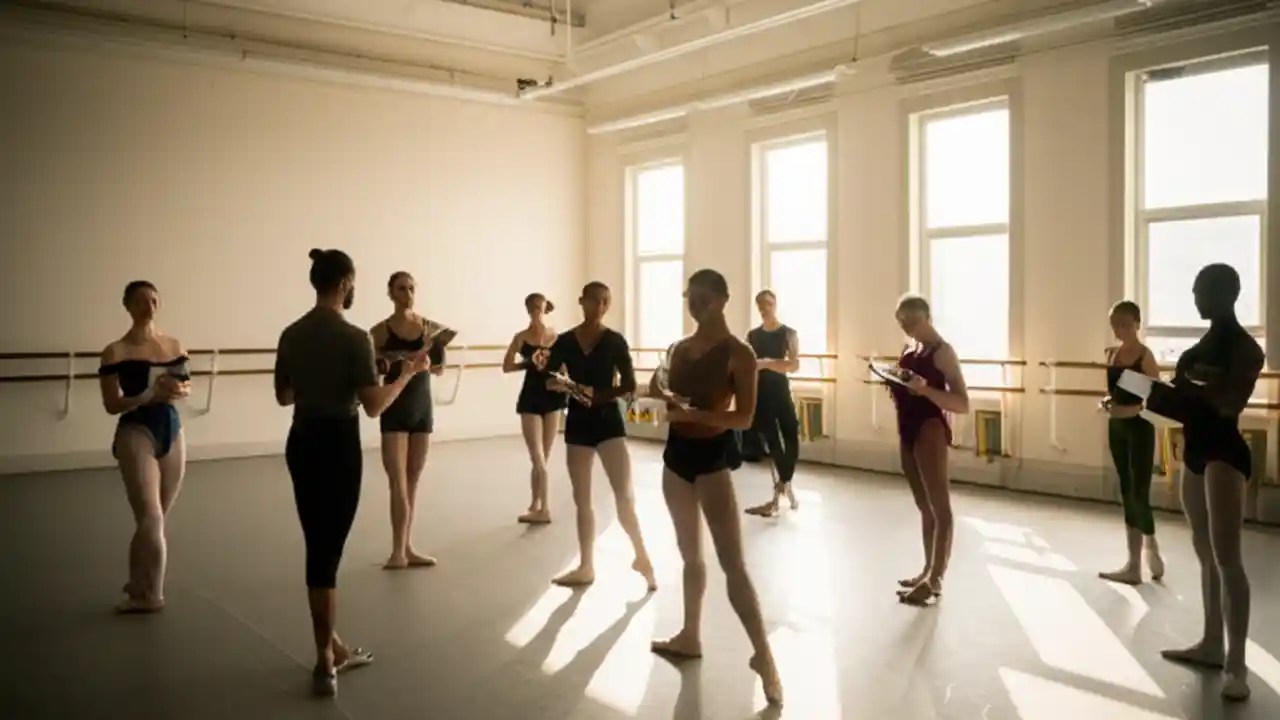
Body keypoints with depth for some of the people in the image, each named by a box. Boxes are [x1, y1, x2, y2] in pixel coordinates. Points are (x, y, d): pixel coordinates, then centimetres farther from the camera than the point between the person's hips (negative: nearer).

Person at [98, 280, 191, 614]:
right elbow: (112, 405, -9)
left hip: (172, 430, 5)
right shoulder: (116, 352, -8)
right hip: (136, 433, -5)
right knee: (150, 518, -8)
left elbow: (186, 385, 15)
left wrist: (180, 390, -8)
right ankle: (149, 594, 8)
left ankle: (140, 587, 30)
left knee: (156, 519, 13)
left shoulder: (174, 345, 6)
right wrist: (151, 396, -23)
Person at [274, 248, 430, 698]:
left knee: (317, 545, 15)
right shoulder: (354, 338, -15)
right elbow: (374, 406, -17)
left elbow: (284, 396, 15)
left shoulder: (291, 334, 6)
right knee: (327, 549, -1)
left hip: (301, 442, 7)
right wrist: (409, 372, -3)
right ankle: (324, 663, 7)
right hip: (338, 445, -7)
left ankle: (333, 647, 28)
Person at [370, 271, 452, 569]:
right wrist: (384, 365, -21)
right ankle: (398, 550, -3)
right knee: (398, 481, -8)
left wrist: (438, 351, -12)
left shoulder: (429, 326, 2)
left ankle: (407, 547, 16)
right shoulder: (380, 331, -5)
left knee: (413, 480, 9)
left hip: (423, 406, 3)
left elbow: (438, 369, 8)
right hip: (394, 410, -3)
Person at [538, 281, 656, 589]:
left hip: (608, 420, -3)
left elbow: (629, 385, -4)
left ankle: (642, 558, 12)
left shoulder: (615, 341, -3)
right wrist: (562, 384, -18)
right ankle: (586, 567, 22)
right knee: (582, 500, 10)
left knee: (625, 498, -10)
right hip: (577, 423, 3)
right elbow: (548, 380, 4)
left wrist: (597, 394, -16)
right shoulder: (565, 341, 3)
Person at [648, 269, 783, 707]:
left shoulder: (738, 353, -11)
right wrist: (663, 396, -8)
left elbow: (744, 418, -15)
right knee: (690, 554, 18)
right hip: (677, 452, 7)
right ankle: (690, 637, 31)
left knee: (732, 562, -10)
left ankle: (764, 657, -4)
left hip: (713, 456, -7)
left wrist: (695, 413, -28)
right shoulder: (680, 348, 8)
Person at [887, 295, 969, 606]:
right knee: (925, 507, 14)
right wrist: (894, 381, 5)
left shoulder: (942, 351, -11)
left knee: (940, 507, -4)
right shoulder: (909, 350, 14)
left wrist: (925, 389, -31)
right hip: (908, 430, 9)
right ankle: (929, 571, 22)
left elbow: (962, 404, -18)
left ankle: (934, 580, -3)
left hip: (930, 430, -9)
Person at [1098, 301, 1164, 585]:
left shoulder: (1145, 355, -10)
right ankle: (1134, 564, 16)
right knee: (1126, 494, 9)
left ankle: (1151, 547, 18)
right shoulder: (1111, 354, 9)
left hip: (1140, 427, -7)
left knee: (1139, 493, -7)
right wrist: (1106, 401, -2)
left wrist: (1135, 409, -25)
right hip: (1116, 428, 7)